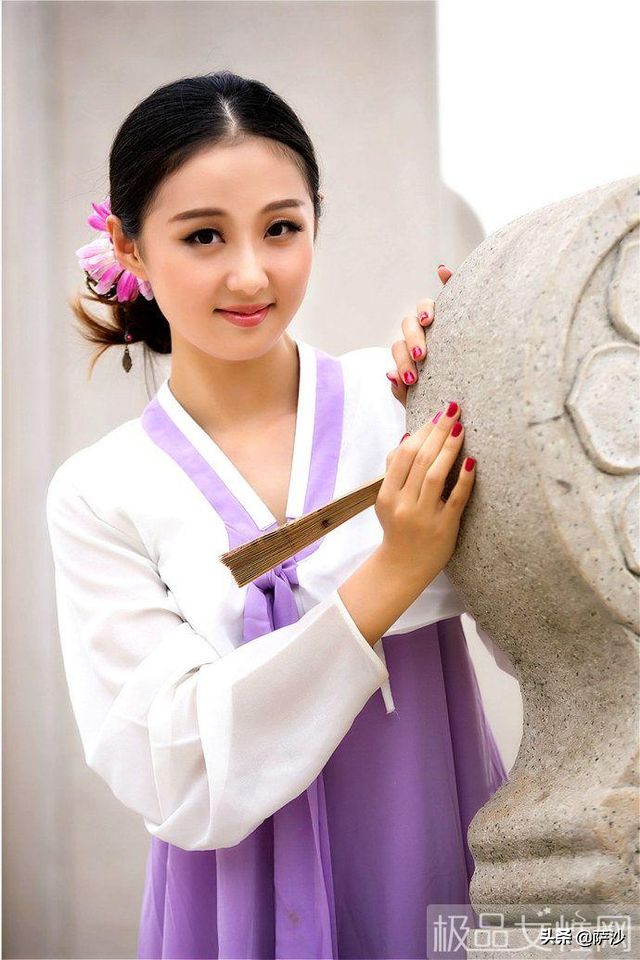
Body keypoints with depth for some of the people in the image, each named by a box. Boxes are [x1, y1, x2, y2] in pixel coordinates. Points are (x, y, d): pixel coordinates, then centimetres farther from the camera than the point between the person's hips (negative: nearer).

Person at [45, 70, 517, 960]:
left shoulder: (404, 401, -7)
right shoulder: (98, 495, -6)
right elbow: (176, 785, -15)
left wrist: (481, 398, -18)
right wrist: (392, 573, -22)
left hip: (455, 887, 1)